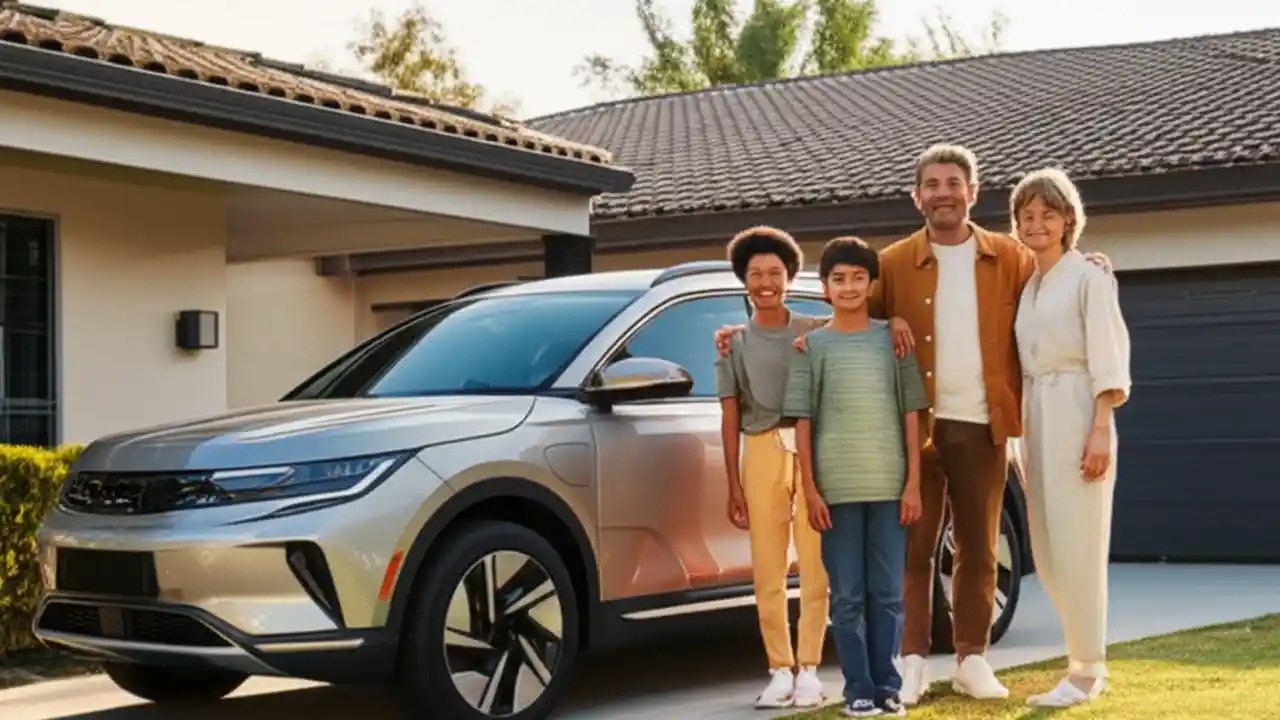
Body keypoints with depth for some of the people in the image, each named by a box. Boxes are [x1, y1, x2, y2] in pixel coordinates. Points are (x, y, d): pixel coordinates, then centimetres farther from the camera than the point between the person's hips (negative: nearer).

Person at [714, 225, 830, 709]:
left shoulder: (815, 333, 8)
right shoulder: (735, 343, 14)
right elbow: (730, 419, 11)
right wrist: (734, 486, 5)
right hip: (762, 453, 2)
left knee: (814, 567, -3)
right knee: (768, 572, 1)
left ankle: (809, 670, 2)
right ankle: (780, 671, 7)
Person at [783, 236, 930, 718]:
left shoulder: (893, 338, 7)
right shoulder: (811, 345, 5)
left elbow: (911, 413, 6)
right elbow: (803, 423, 3)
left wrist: (913, 481, -1)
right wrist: (810, 489, -5)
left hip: (889, 484, 1)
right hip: (836, 486, -1)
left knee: (887, 593, 4)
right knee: (847, 595, 1)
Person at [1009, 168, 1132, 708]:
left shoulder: (1088, 277, -4)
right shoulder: (1027, 285, 17)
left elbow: (1108, 360, -10)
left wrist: (1100, 431, -17)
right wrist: (1020, 424, 8)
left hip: (1076, 414, -8)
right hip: (1036, 417, 8)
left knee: (1076, 546, -8)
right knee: (1047, 549, 9)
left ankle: (1085, 671, -2)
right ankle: (1088, 660, 20)